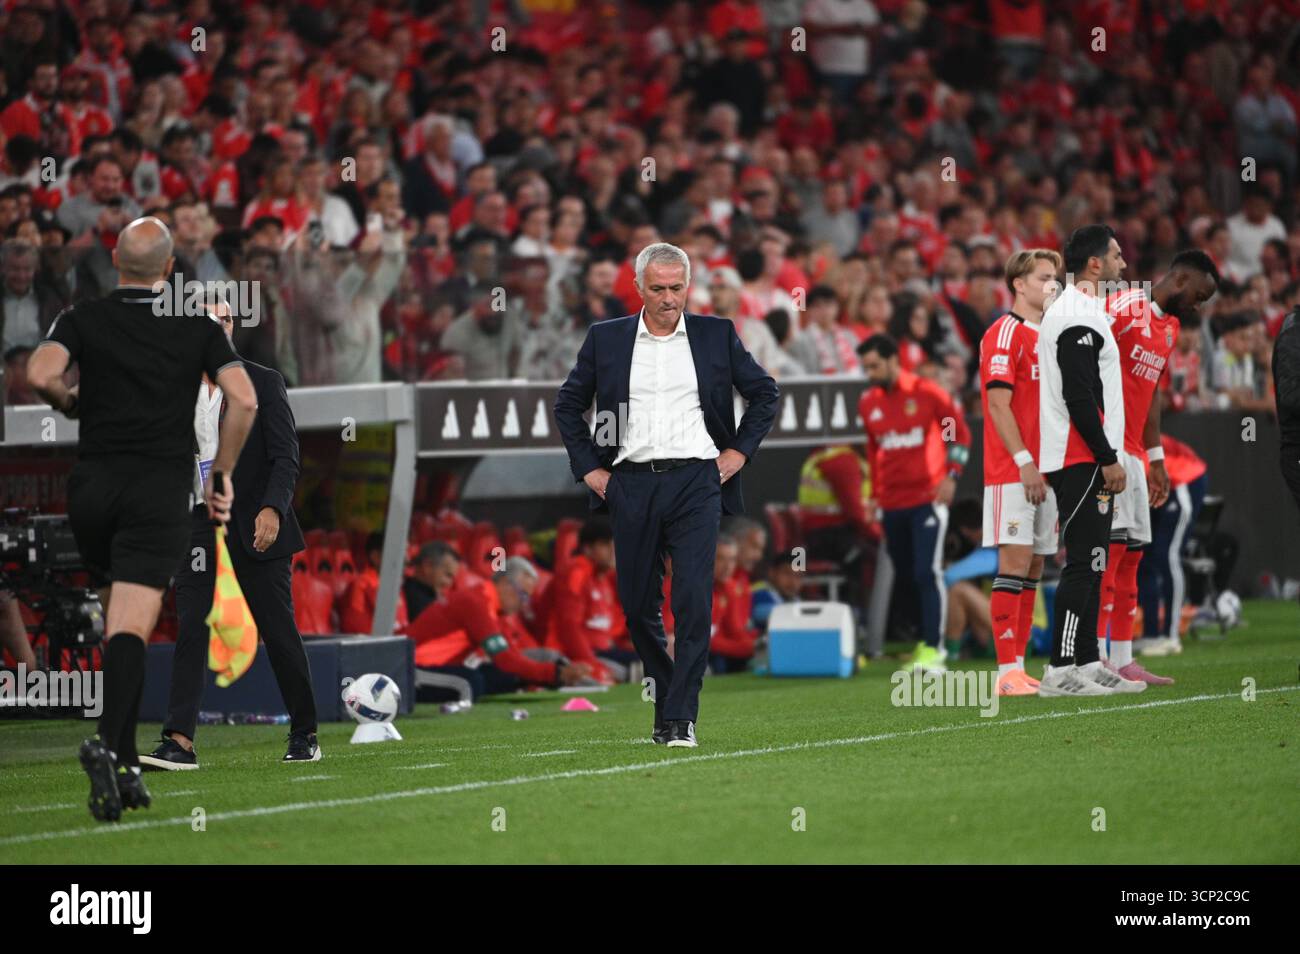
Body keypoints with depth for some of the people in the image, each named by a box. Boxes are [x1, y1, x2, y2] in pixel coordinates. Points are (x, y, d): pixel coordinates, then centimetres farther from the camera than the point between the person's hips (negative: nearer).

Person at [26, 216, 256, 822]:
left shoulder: (83, 319, 3)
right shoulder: (198, 327, 5)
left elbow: (41, 374, -15)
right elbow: (243, 400, -5)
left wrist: (70, 403, 7)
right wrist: (222, 475, 6)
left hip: (93, 486, 2)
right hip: (162, 489, -1)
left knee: (118, 621, 18)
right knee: (130, 629, -10)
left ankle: (126, 763, 16)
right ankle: (109, 744, -34)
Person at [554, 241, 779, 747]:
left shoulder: (716, 334, 6)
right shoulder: (606, 338, 7)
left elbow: (764, 392, 14)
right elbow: (567, 404, 15)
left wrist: (740, 450, 5)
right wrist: (587, 467, 7)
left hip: (696, 482, -2)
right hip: (631, 484, 2)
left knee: (693, 601, -13)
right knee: (637, 605, 6)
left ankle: (681, 718, -11)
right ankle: (667, 697, 24)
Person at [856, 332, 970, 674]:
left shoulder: (927, 393, -5)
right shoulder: (868, 404, 9)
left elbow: (960, 434, 2)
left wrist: (951, 476, -8)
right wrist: (874, 495, 19)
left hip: (928, 498, -5)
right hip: (892, 504, 5)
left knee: (928, 573, -13)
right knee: (906, 575, 7)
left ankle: (933, 650, -14)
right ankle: (925, 641, 17)